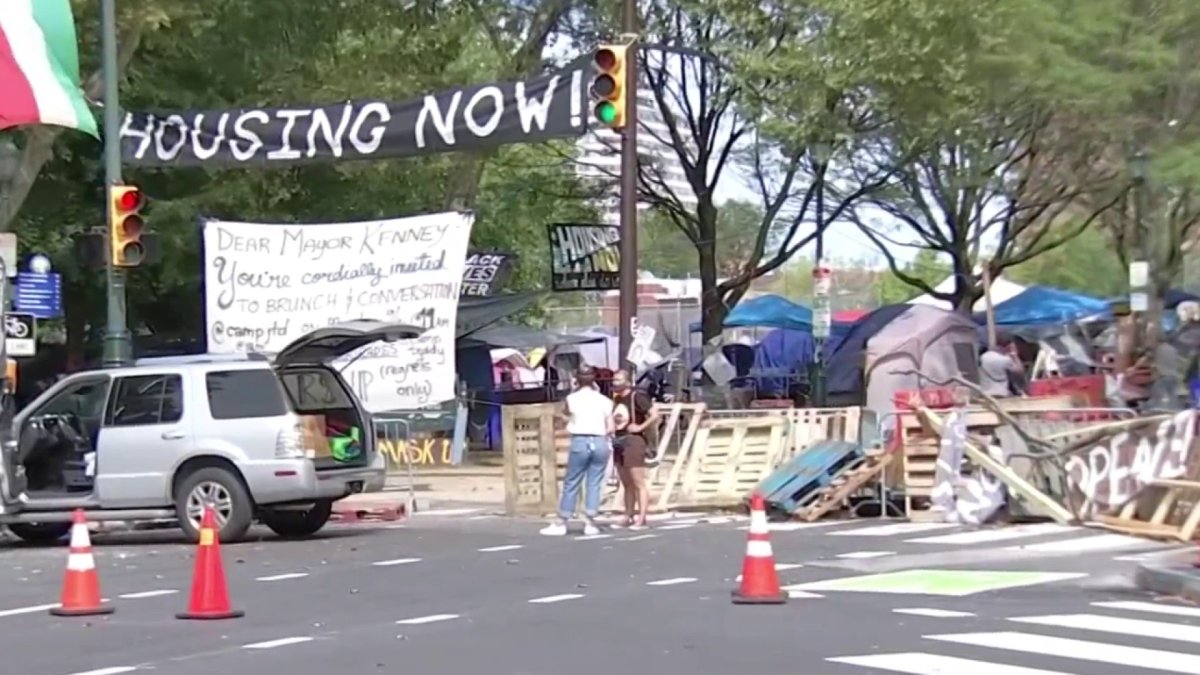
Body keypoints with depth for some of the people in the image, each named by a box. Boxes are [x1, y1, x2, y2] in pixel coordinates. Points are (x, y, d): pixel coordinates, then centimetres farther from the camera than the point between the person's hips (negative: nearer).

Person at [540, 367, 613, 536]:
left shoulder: (572, 398, 4)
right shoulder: (604, 400, 7)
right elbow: (610, 428, 4)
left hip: (580, 442, -2)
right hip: (600, 442, 2)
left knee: (571, 483, 4)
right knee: (594, 484, 5)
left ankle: (561, 523, 7)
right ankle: (590, 522, 3)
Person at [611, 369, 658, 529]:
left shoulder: (636, 397, -11)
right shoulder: (616, 399, 11)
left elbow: (655, 416, -16)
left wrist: (640, 427, -16)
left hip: (633, 442, -8)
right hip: (618, 442, 8)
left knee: (638, 484, -7)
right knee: (627, 485, 12)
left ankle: (641, 520, -8)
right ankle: (629, 518, 17)